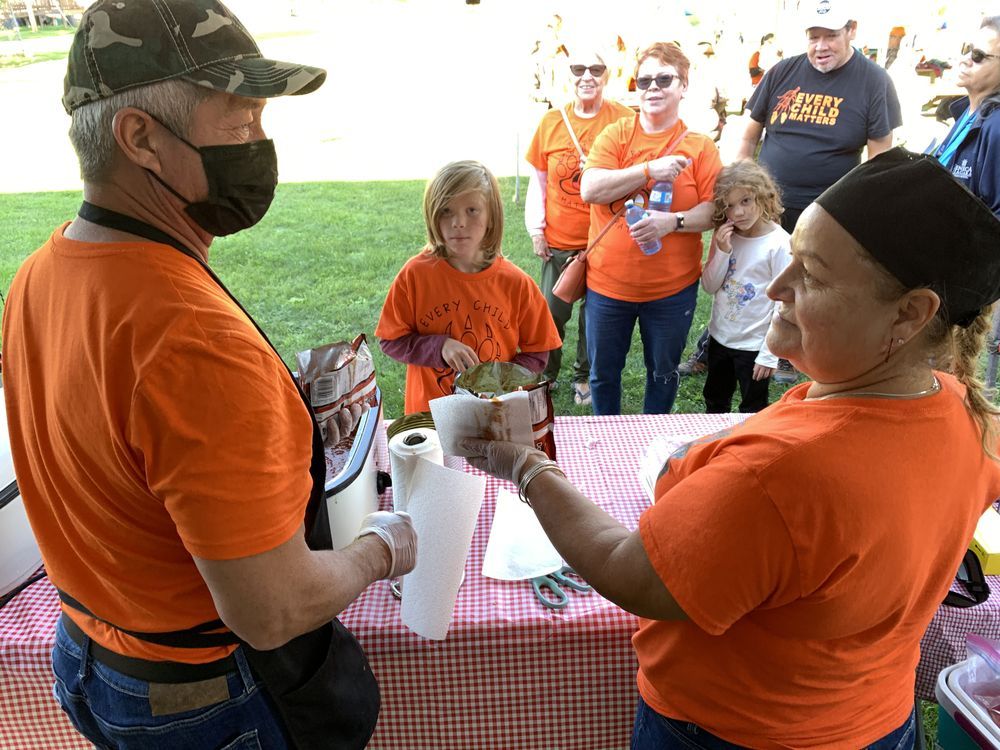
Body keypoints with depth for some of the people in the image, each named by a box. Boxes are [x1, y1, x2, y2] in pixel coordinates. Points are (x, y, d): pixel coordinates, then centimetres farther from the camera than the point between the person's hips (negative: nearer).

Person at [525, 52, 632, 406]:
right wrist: (536, 229, 1)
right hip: (558, 239, 1)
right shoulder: (551, 121, 1)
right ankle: (546, 373, 30)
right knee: (553, 310, 7)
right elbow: (538, 180, 5)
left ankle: (584, 376, 32)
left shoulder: (622, 119, -6)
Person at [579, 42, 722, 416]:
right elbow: (590, 189, -16)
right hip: (607, 283, 1)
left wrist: (673, 221, -25)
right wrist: (650, 169, -23)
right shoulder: (615, 134, -1)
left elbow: (715, 211, -7)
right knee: (602, 371, 14)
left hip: (673, 288, 0)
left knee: (663, 372, 15)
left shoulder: (700, 146, -3)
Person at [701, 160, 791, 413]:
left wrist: (770, 353, -16)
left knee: (753, 412, 13)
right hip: (719, 337, 5)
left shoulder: (779, 243, -18)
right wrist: (722, 252, -17)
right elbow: (709, 287, -1)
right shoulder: (724, 236, -3)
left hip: (754, 345, -5)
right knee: (714, 404, 23)